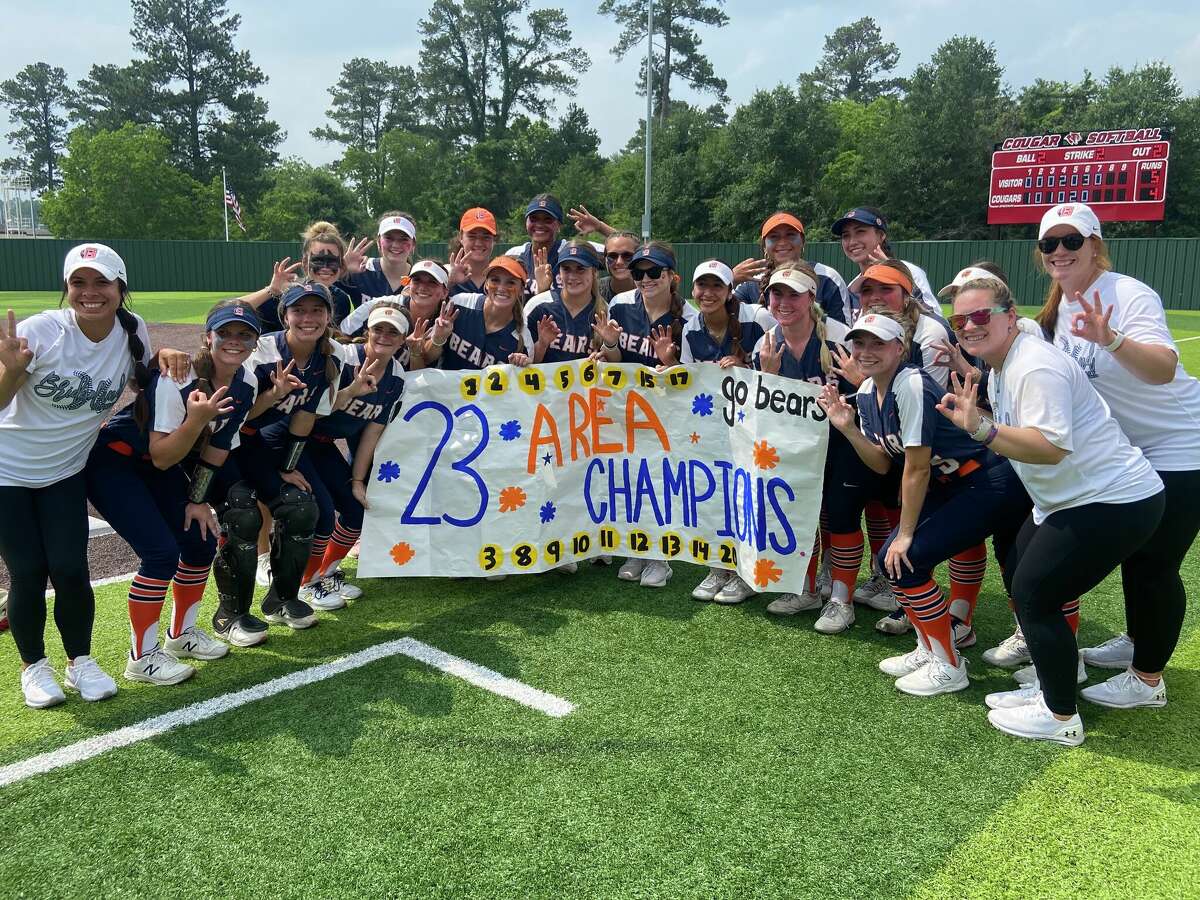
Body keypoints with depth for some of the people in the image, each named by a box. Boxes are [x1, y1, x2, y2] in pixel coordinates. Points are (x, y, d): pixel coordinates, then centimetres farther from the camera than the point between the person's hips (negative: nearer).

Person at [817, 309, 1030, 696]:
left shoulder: (912, 385, -23)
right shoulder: (866, 394, 3)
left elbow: (917, 468, -21)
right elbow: (883, 464, 5)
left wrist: (905, 535, -15)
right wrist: (847, 427, -10)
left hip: (992, 485, -9)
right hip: (948, 486, 9)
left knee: (905, 558, -14)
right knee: (890, 558, 2)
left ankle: (948, 666, 3)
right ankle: (929, 650, 21)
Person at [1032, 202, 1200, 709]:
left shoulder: (1128, 295, -23)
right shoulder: (1060, 308, 0)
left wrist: (1111, 340, -57)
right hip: (1127, 450, 8)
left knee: (1153, 563, -4)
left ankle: (1148, 680, 11)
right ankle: (1136, 641, 39)